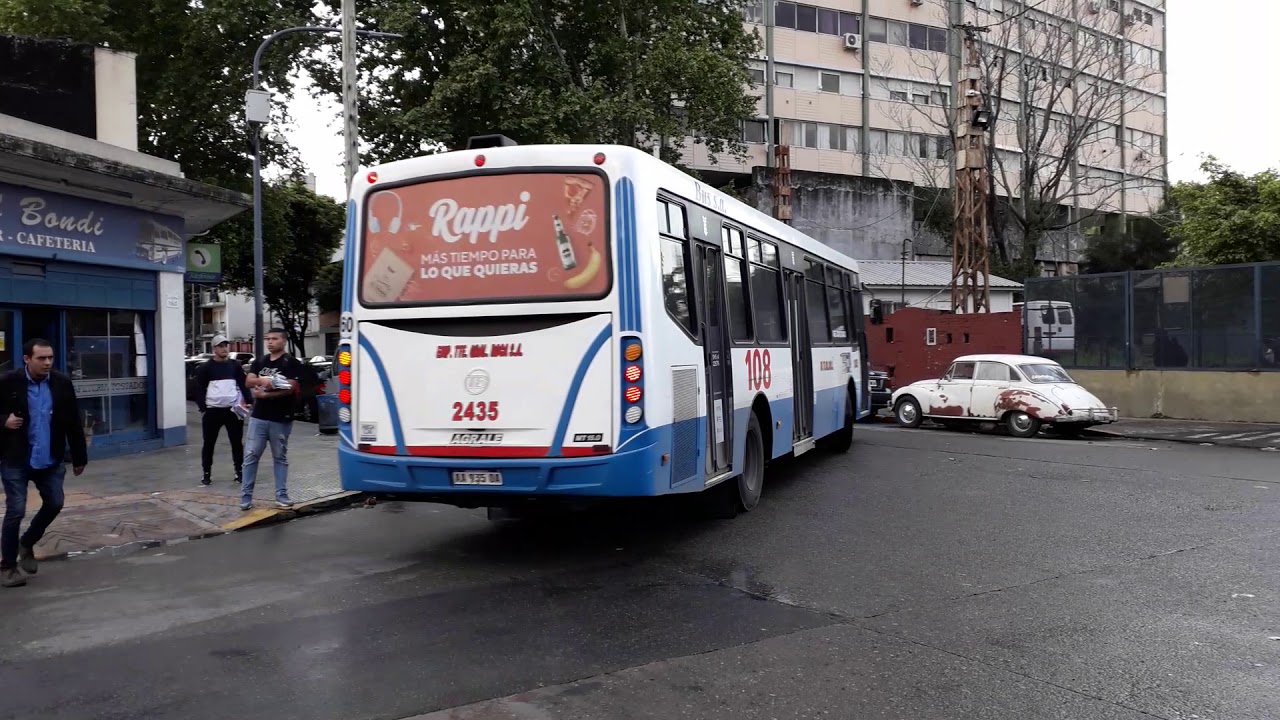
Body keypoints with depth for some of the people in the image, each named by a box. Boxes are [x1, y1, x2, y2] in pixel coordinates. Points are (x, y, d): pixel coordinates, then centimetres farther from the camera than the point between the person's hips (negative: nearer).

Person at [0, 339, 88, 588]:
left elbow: (73, 423, 3)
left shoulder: (62, 383, -2)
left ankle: (27, 544, 33)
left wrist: (79, 457, 6)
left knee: (54, 504, 7)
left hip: (50, 459, 3)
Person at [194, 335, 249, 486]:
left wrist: (247, 402, -3)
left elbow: (243, 385, 11)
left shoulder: (235, 366, 11)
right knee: (209, 443, 5)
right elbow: (200, 389, 1)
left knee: (237, 442, 4)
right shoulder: (206, 368, 3)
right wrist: (202, 407, -10)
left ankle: (239, 473, 13)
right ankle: (207, 474, 16)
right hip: (213, 410, -2)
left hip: (233, 409, 2)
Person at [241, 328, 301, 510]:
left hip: (281, 419, -4)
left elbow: (290, 388, -13)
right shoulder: (259, 362, 14)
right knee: (250, 456, 2)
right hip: (258, 417, 4)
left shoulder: (291, 363, -3)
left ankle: (281, 495, 12)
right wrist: (261, 380, -20)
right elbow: (248, 382, 2)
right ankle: (246, 496, 7)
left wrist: (265, 394, -15)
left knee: (280, 458, 6)